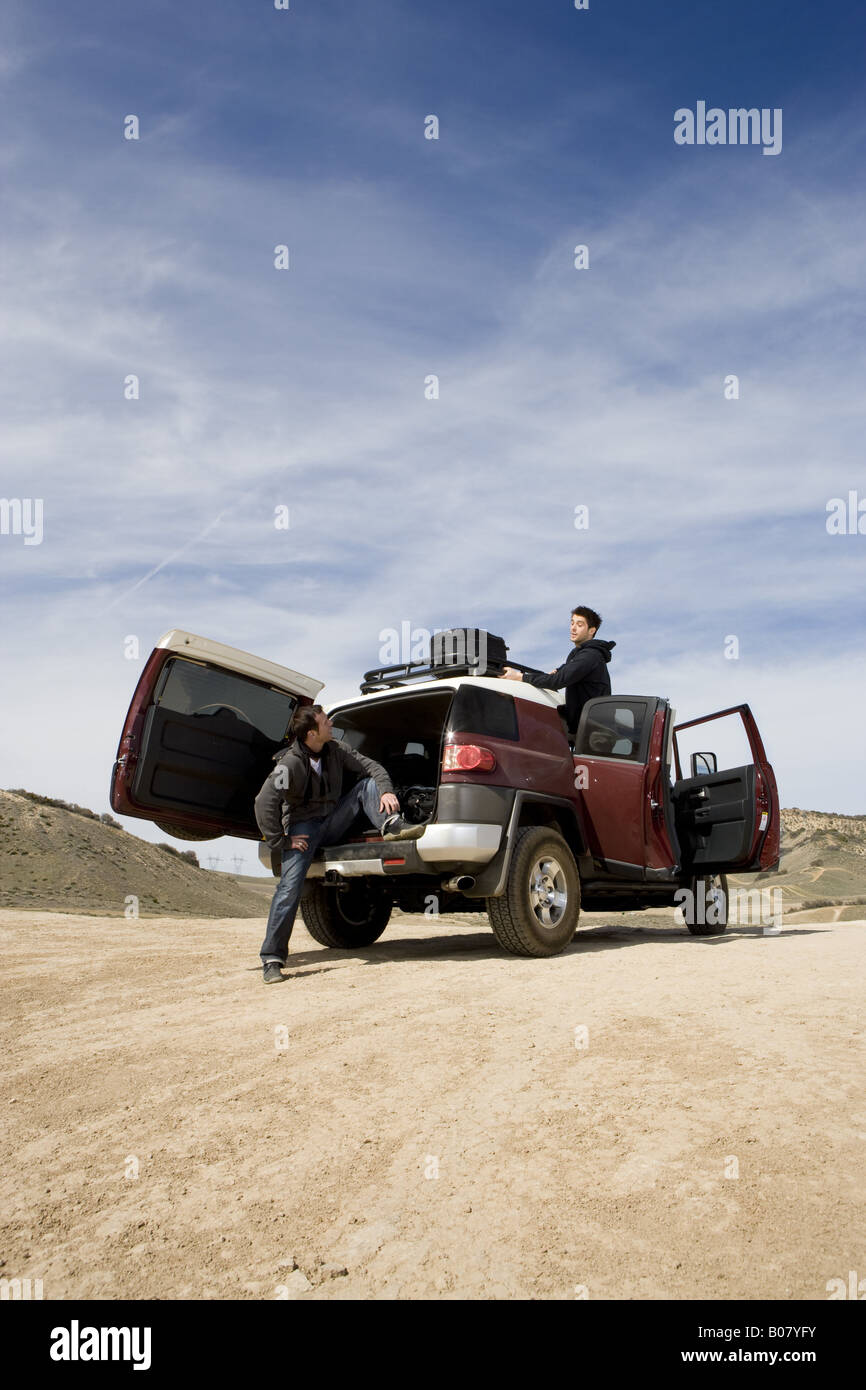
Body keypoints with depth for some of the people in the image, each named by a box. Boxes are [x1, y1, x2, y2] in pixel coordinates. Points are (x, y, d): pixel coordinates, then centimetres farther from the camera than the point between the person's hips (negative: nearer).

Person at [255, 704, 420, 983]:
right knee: (290, 886, -20)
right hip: (303, 827, -5)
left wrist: (386, 791, -17)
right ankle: (271, 959, -14)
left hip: (331, 822, 5)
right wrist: (281, 841, -21)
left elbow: (370, 766, 2)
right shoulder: (290, 763, -19)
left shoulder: (336, 751, -2)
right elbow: (264, 804, -24)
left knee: (368, 785, -9)